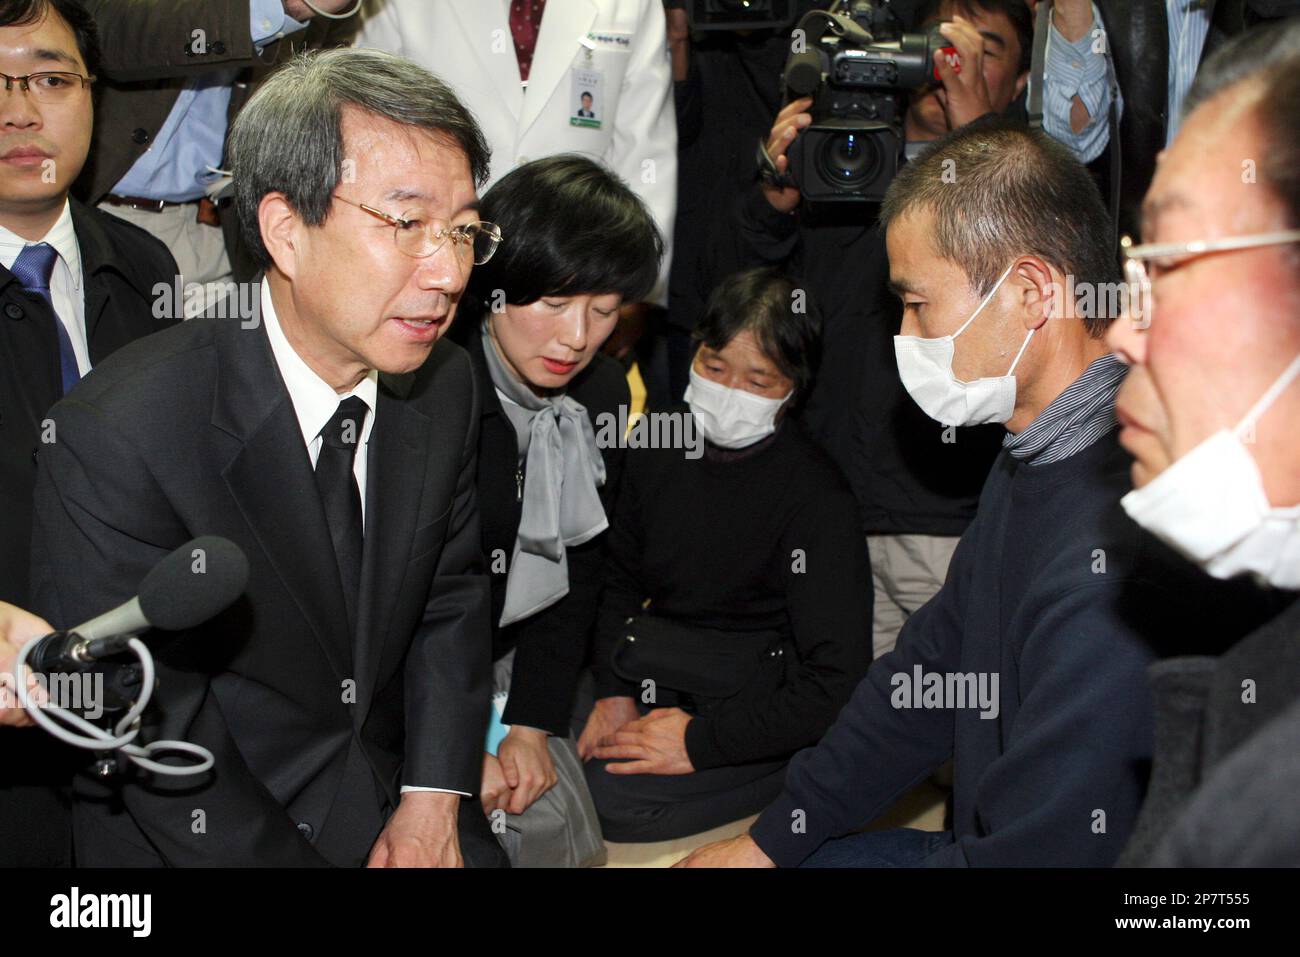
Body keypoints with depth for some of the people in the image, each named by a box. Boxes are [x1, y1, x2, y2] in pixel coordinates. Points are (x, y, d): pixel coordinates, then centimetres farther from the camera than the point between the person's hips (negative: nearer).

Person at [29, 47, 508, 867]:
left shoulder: (447, 385, -3)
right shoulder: (118, 438, -21)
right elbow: (158, 748, -16)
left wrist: (435, 796, -2)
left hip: (392, 798, 4)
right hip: (198, 838, -4)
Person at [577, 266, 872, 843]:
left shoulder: (818, 498, -17)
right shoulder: (659, 453, 1)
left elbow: (839, 680, -20)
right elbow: (620, 583, 13)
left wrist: (703, 741, -21)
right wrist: (614, 692, -2)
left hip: (762, 714, -6)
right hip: (659, 686, 6)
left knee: (608, 800, -23)